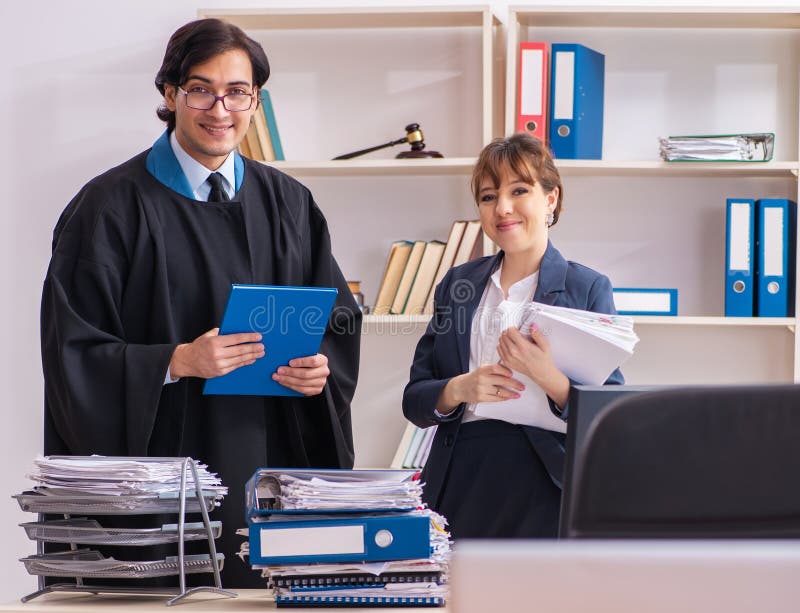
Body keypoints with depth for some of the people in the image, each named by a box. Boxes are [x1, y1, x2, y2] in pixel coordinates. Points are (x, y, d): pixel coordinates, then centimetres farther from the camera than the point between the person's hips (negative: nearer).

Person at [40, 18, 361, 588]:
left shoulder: (288, 204, 11)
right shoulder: (112, 207, -4)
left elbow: (340, 320, 14)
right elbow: (75, 351, -7)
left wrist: (323, 366, -7)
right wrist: (179, 361, -20)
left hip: (270, 460, 4)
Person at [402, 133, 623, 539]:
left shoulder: (588, 289, 2)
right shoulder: (457, 283, 14)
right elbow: (414, 401, 11)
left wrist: (549, 378, -22)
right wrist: (458, 390, -10)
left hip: (546, 483, -3)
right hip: (461, 482, 3)